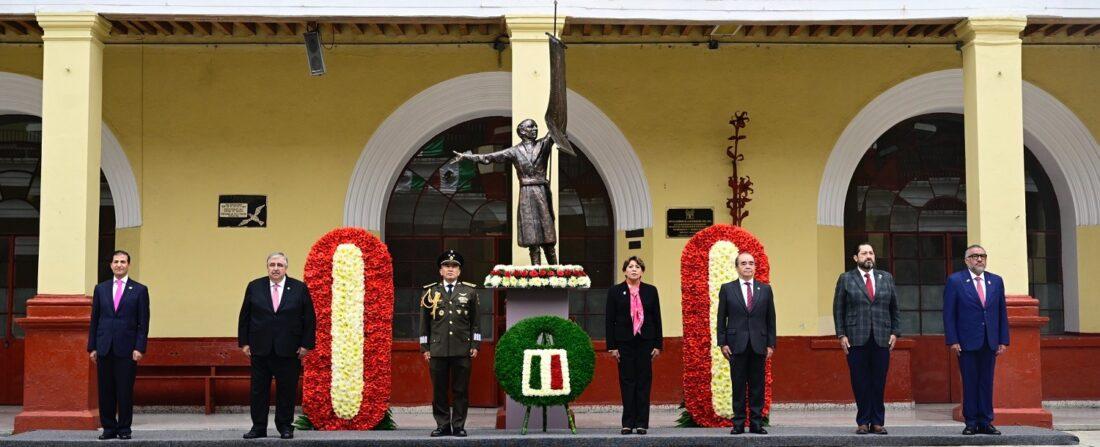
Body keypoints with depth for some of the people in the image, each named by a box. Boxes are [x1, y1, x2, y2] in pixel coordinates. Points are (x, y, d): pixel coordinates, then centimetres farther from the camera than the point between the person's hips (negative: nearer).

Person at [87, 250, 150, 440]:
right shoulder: (100, 288, 12)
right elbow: (94, 319, 11)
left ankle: (124, 428, 7)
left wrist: (139, 348, -7)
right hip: (104, 348, 3)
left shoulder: (139, 290, 4)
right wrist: (92, 347, 5)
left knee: (125, 391, -1)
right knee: (105, 391, 3)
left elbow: (143, 323, 1)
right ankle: (109, 428, 11)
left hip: (127, 349, -2)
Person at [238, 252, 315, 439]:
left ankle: (285, 426, 14)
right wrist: (244, 342, 2)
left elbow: (309, 319, 2)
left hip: (288, 350, -1)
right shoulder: (254, 287, 6)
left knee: (287, 390, 3)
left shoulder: (299, 288, 2)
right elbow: (244, 317, 8)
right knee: (259, 390, 4)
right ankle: (258, 427, 12)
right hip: (260, 348, 1)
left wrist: (306, 345, -3)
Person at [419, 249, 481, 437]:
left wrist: (475, 345, 2)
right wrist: (424, 347, 5)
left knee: (461, 390, 1)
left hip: (462, 350, 0)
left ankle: (458, 425, 8)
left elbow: (475, 321, 9)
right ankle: (443, 425, 11)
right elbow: (424, 322, 10)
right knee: (439, 390, 3)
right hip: (437, 349, 0)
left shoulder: (470, 291, 9)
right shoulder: (430, 292, 9)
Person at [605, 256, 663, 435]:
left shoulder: (650, 291, 7)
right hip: (624, 343, -1)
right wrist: (611, 346, -4)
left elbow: (657, 318, 7)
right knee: (627, 382, 1)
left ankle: (642, 423, 5)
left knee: (644, 382, 0)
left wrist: (658, 345, 2)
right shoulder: (615, 291, 4)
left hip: (645, 342, 1)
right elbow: (609, 320, 2)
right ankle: (628, 423, 6)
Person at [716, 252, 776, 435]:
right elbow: (721, 318, 5)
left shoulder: (765, 289, 9)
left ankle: (756, 423, 8)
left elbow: (770, 319, 9)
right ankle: (738, 423, 5)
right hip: (737, 344, -1)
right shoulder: (727, 289, 6)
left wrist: (771, 344, 3)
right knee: (738, 385, 1)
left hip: (759, 344, 1)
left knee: (757, 385, 3)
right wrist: (723, 343, -3)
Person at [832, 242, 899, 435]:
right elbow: (838, 309, 4)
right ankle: (863, 422, 8)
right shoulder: (846, 279, 5)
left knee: (879, 383, 2)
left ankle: (877, 422, 8)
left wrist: (895, 332, 4)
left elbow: (894, 308, 13)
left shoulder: (886, 278, 12)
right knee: (860, 383, 0)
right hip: (856, 339, -2)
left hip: (881, 339, 2)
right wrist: (841, 334, -4)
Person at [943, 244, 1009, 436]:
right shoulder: (955, 281, 0)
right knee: (970, 384, 0)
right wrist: (952, 341, -9)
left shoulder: (996, 281, 12)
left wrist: (1003, 340, 5)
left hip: (990, 343, 3)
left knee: (987, 383, 5)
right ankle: (971, 423, 7)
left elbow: (1002, 313, 12)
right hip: (967, 342, -3)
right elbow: (949, 314, -2)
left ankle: (985, 422, 11)